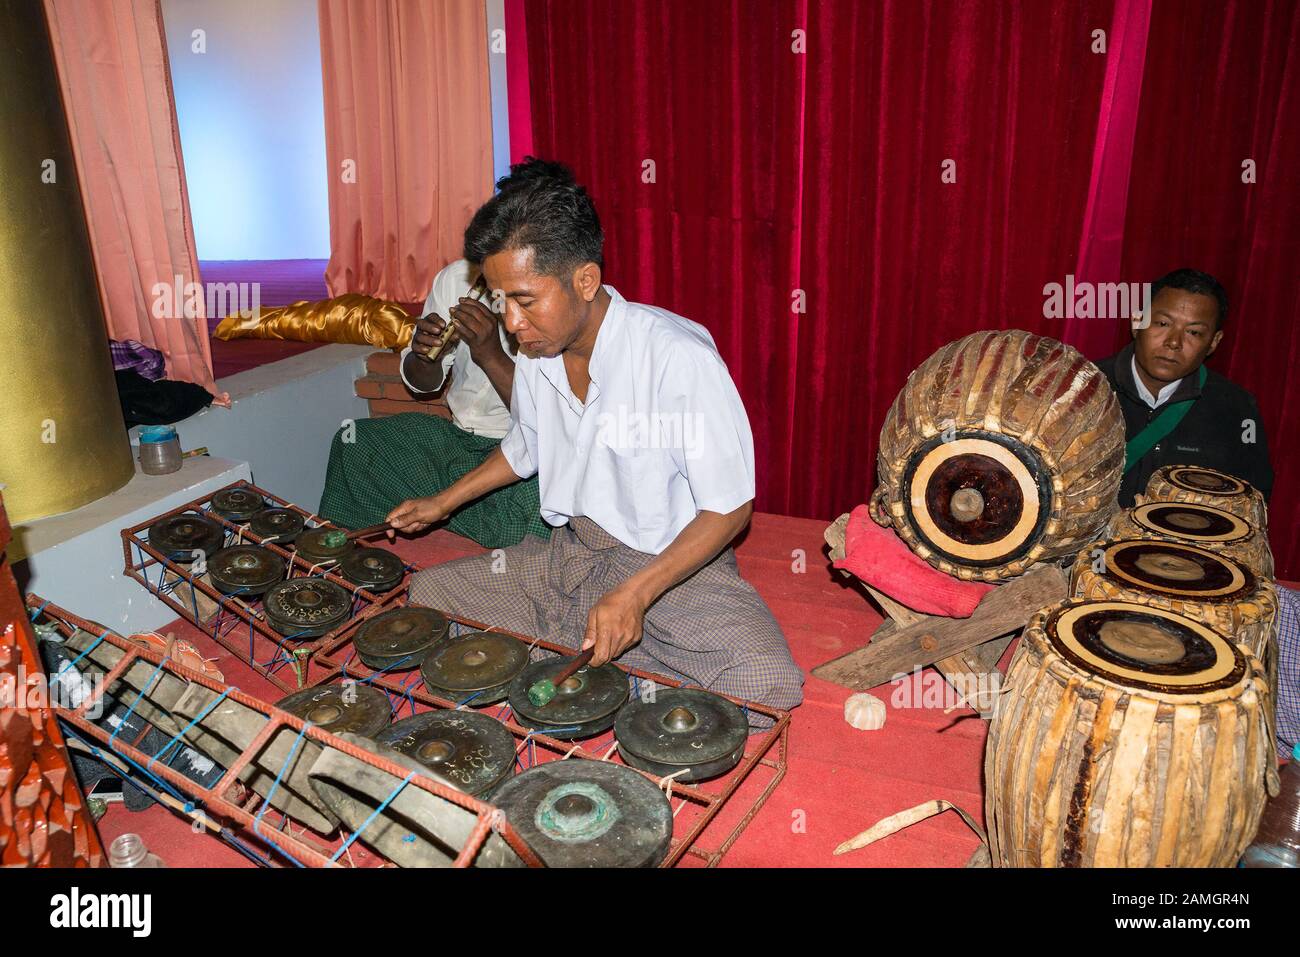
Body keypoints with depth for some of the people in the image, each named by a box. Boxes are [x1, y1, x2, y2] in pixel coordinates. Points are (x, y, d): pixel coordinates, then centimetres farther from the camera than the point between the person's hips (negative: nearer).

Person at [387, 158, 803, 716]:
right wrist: (444, 502, 17)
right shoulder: (536, 353, -1)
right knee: (425, 593, -2)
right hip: (569, 553, 6)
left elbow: (730, 507, -20)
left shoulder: (680, 357, -23)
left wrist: (634, 593, -29)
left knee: (768, 685, -31)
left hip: (675, 563, -6)